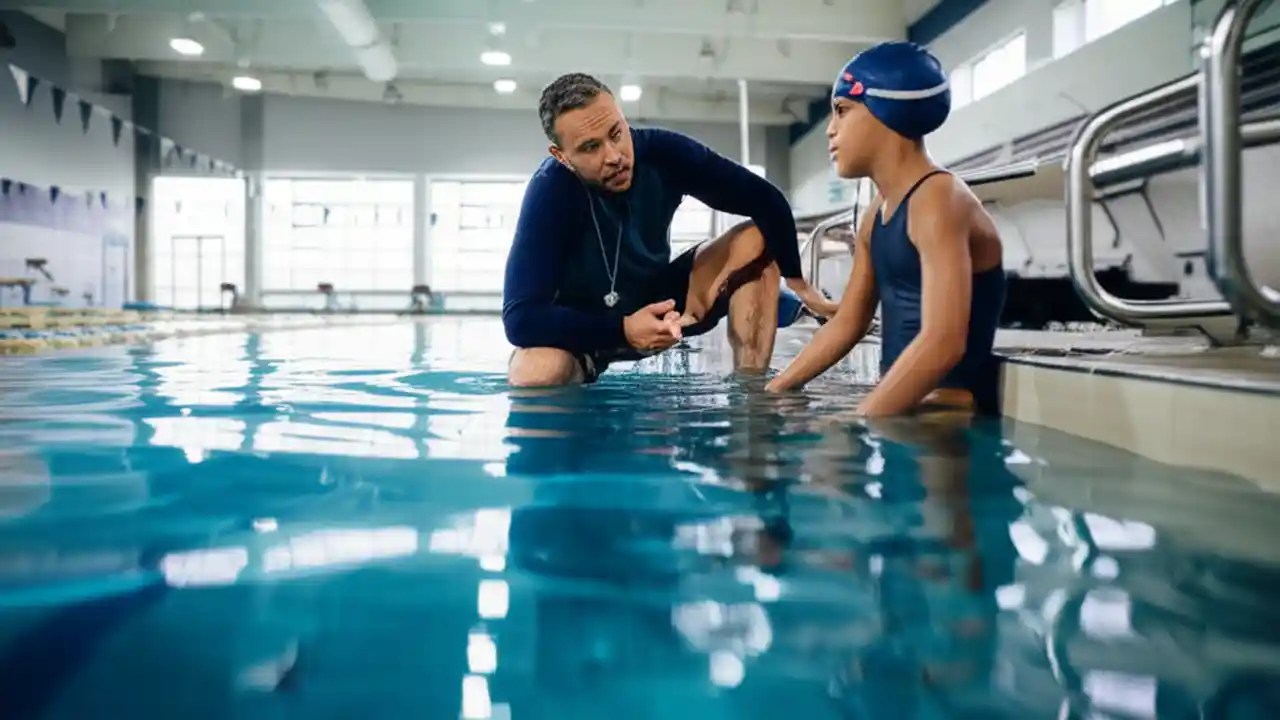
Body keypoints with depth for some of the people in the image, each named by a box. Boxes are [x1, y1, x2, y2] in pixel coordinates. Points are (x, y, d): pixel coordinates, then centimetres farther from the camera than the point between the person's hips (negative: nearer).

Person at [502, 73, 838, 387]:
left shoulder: (661, 152, -19)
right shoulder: (550, 189, -28)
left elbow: (766, 201, -9)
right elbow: (521, 316, -30)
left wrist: (796, 280, -14)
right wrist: (622, 329, -35)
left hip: (657, 304, 4)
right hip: (578, 327, -4)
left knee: (755, 242, -13)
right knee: (534, 377, -36)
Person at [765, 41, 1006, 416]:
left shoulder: (938, 199, -15)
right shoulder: (877, 213, 12)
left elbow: (943, 342, -26)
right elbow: (846, 324, 17)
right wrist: (774, 390, 11)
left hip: (949, 411, -8)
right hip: (902, 406, 8)